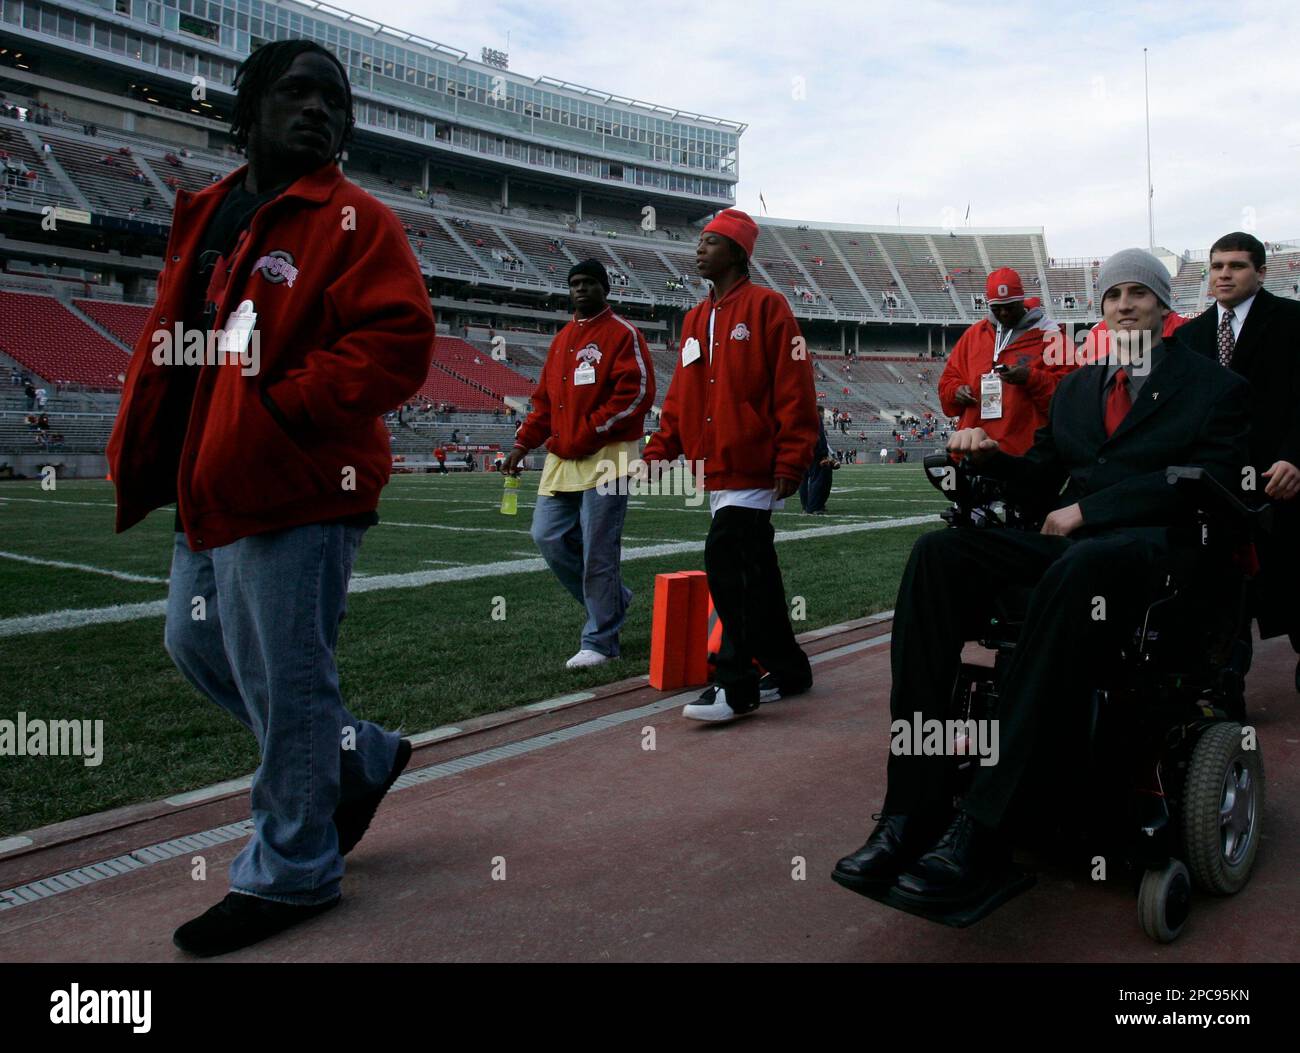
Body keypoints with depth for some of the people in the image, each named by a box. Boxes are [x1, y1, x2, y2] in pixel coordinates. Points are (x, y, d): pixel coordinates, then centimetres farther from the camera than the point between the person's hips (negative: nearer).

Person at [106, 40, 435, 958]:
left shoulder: (356, 222, -7)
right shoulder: (205, 217, 17)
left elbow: (397, 343, -19)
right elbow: (168, 342, 22)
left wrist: (280, 410, -22)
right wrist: (145, 453, 11)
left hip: (297, 497, -9)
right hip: (212, 493, 9)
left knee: (287, 684, -1)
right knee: (197, 646, 20)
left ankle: (292, 871, 20)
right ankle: (363, 758, 35)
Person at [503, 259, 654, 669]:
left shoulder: (623, 334, -3)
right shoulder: (561, 339, 19)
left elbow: (637, 393, -13)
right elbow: (545, 398, 22)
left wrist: (587, 434, -16)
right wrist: (523, 443, 9)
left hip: (606, 458, -8)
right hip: (562, 459, 8)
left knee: (597, 551, -6)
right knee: (548, 536, 6)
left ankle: (600, 641, 7)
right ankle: (611, 599, 25)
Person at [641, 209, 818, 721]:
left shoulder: (766, 306, -4)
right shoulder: (696, 318, 18)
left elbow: (794, 390, -10)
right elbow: (680, 394, 18)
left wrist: (791, 462, -16)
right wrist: (660, 448, 6)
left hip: (752, 470, -8)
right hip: (717, 469, 8)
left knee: (728, 565, -13)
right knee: (754, 575, 12)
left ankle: (736, 686, -4)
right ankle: (787, 671, 24)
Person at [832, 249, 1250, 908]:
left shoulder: (1214, 388, 14)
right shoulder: (1075, 388, 29)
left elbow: (1208, 483, -2)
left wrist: (1089, 509, -10)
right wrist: (990, 454, 6)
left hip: (1150, 545, -4)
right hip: (1065, 540, 5)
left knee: (1076, 571, -42)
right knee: (937, 552, -27)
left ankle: (981, 827, -41)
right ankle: (913, 809, -33)